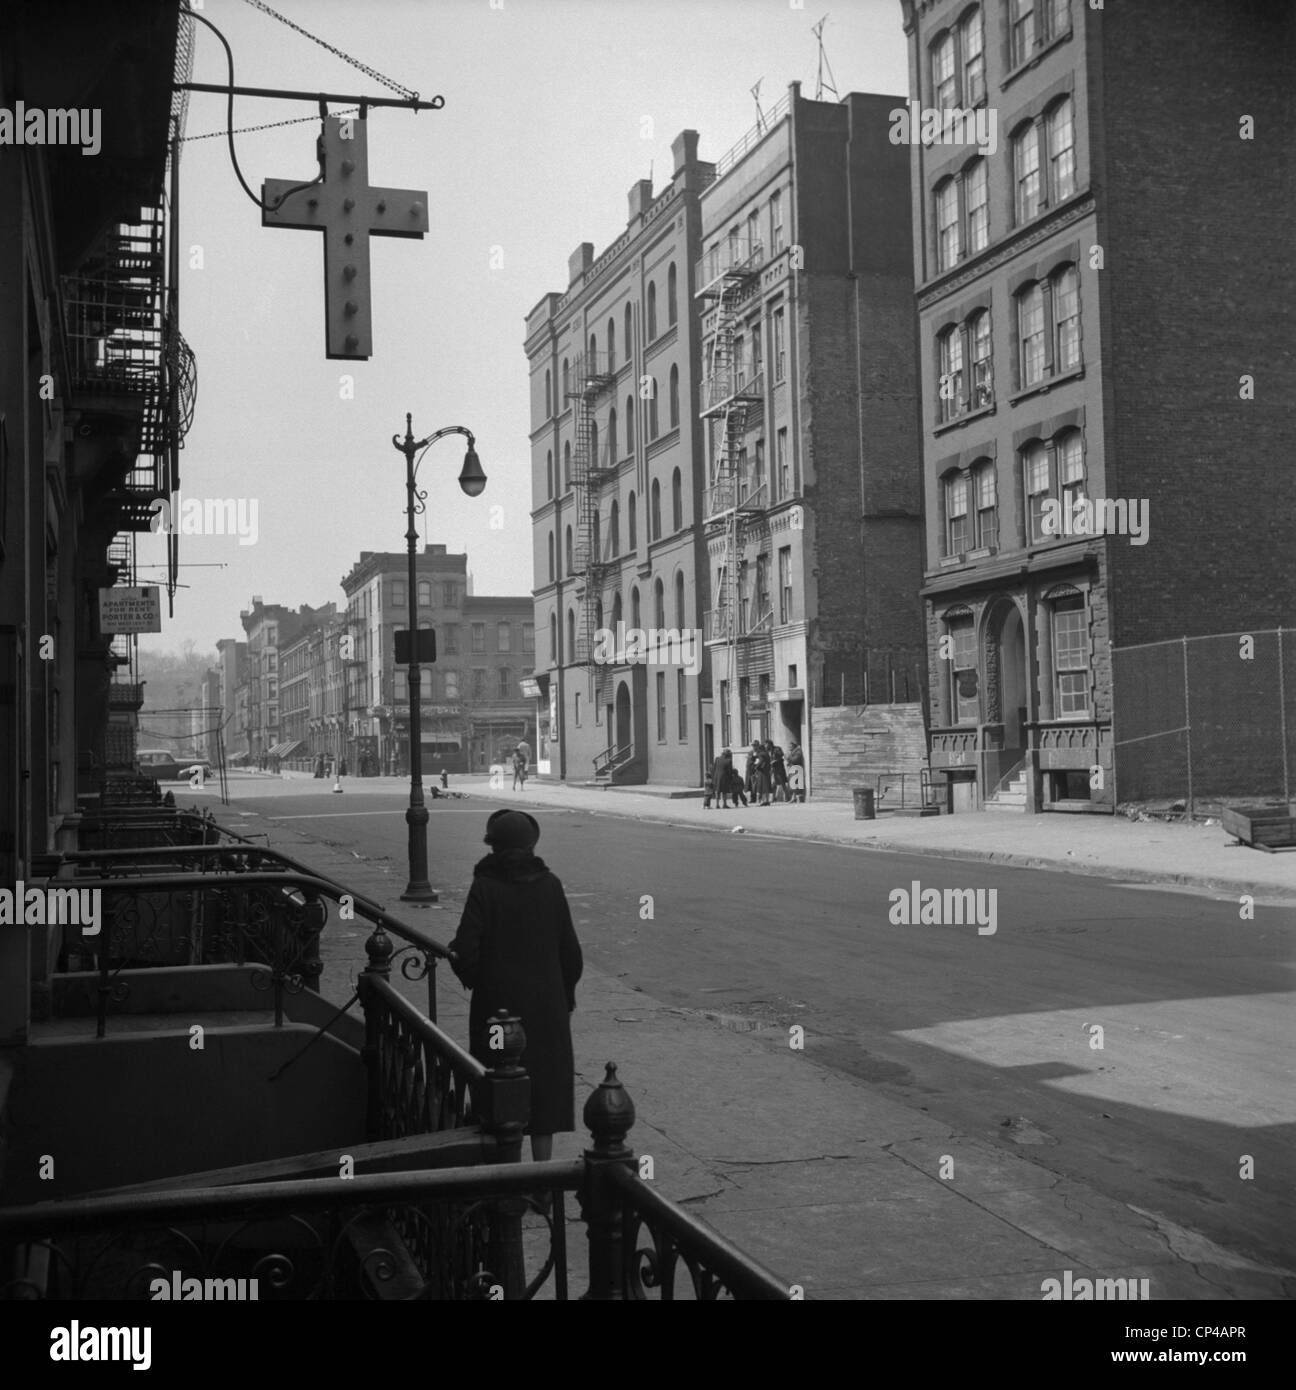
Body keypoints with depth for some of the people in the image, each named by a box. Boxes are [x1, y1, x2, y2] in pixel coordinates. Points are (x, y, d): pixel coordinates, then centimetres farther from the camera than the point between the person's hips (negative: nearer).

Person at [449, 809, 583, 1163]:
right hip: (546, 1003, 2)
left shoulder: (485, 887, -11)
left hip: (497, 1003, -2)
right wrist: (566, 999, 14)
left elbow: (465, 951, -14)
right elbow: (571, 952, 1)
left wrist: (475, 981, 7)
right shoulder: (550, 886, -3)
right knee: (545, 1083, 12)